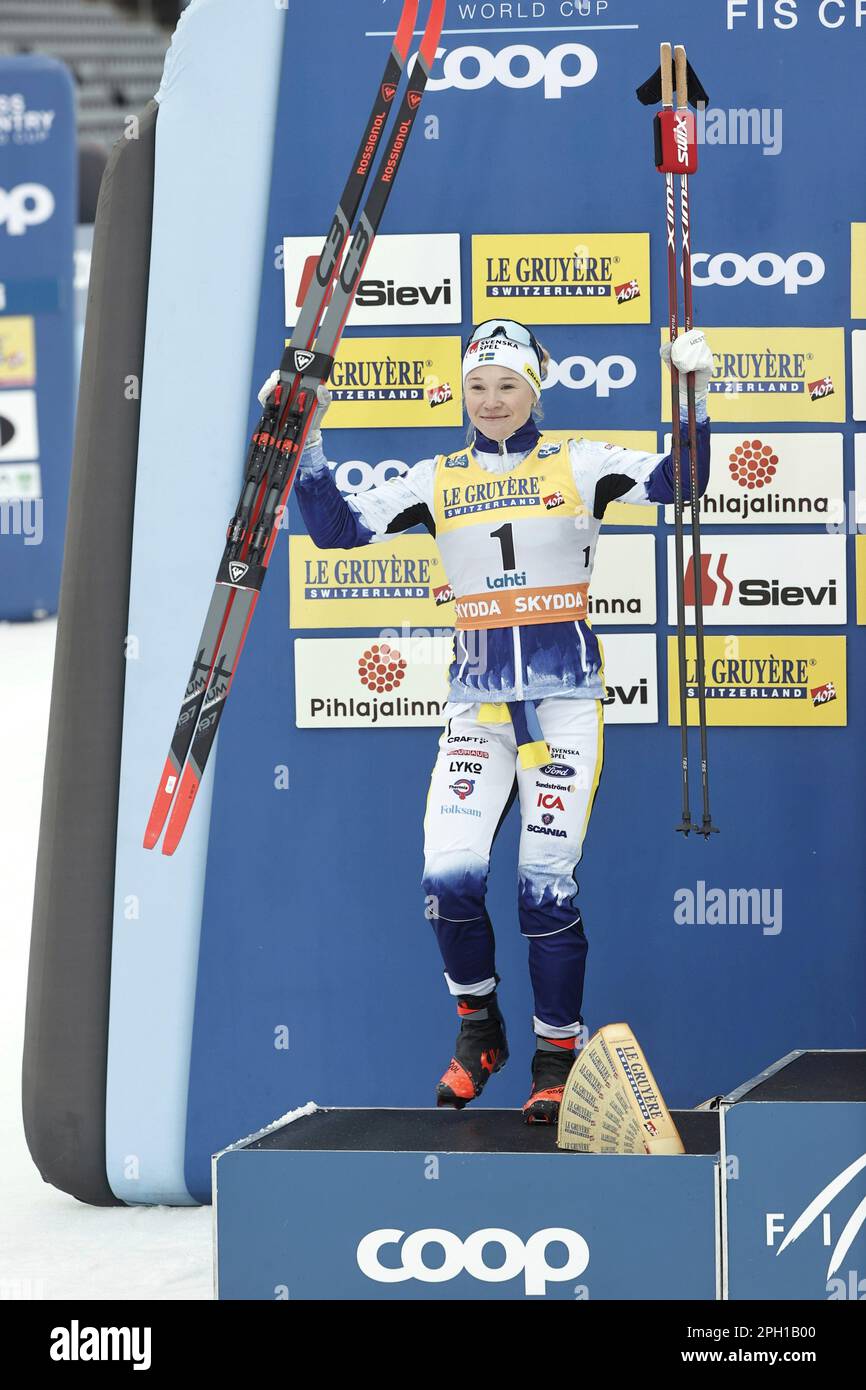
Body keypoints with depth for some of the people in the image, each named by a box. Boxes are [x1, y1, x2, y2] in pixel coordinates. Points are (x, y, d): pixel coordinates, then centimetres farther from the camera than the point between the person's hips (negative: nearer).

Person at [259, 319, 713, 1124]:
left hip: (565, 700, -2)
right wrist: (304, 439, -4)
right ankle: (477, 1029, 14)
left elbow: (677, 482, -7)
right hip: (477, 702, 2)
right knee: (449, 875, -12)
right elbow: (337, 527, 5)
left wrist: (693, 396, -19)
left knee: (545, 885, -8)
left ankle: (558, 1057, 9)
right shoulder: (436, 482, 9)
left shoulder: (579, 467, 2)